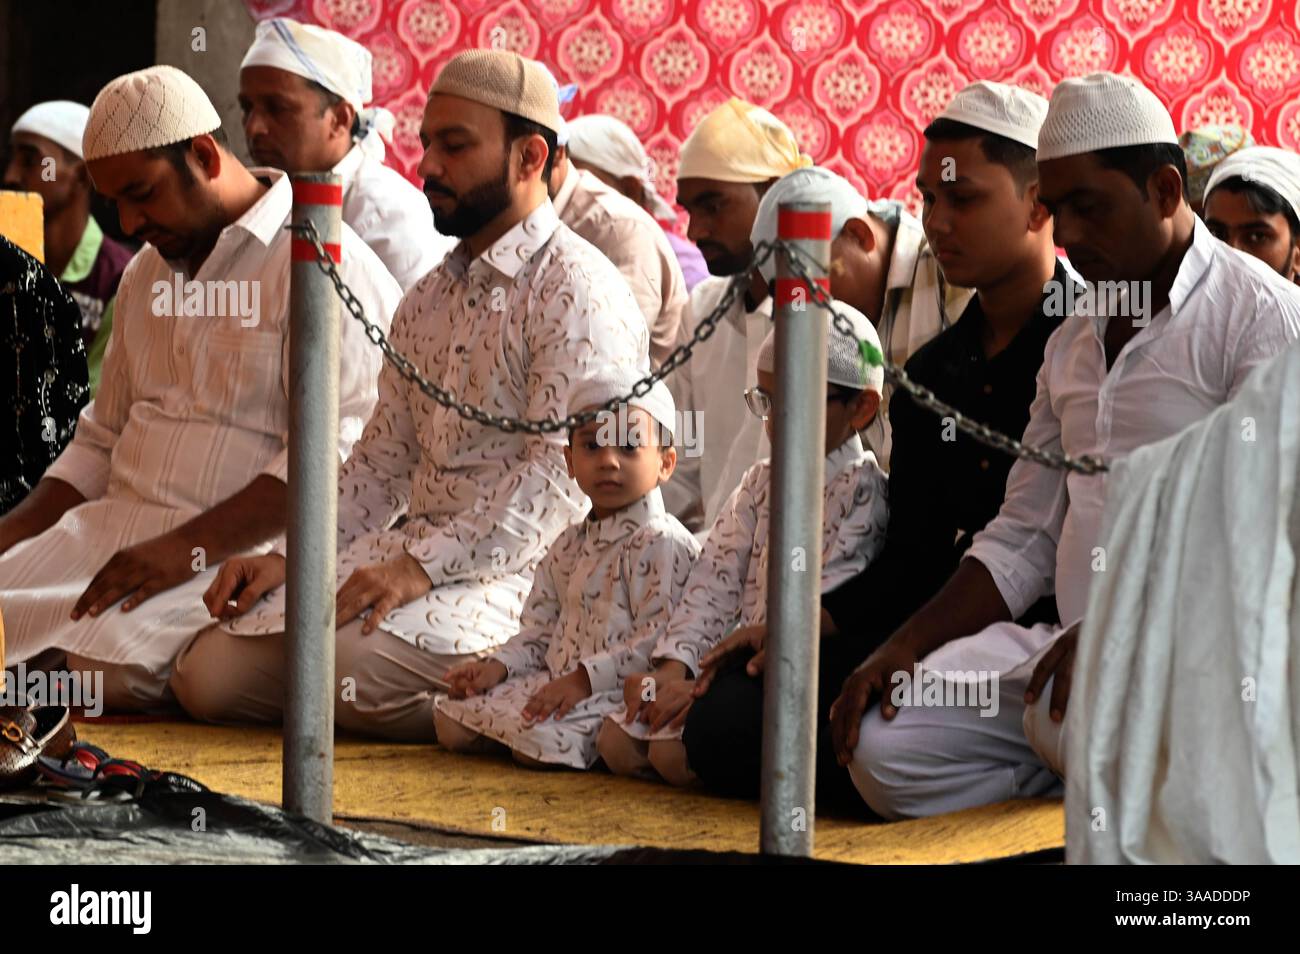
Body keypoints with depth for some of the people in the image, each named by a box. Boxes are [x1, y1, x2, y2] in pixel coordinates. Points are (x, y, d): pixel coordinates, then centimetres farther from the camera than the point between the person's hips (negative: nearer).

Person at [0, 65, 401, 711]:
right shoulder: (148, 273, 22)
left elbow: (337, 453, -18)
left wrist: (188, 548, -24)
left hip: (237, 553, -8)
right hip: (113, 530, 8)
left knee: (105, 661, -33)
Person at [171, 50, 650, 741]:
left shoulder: (578, 290, -8)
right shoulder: (427, 300, 20)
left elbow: (560, 477, -18)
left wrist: (421, 567, -24)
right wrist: (289, 558, 5)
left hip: (513, 574, -8)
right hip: (409, 556, 8)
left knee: (343, 664, -33)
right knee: (207, 673, -7)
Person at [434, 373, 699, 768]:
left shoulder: (663, 543, -10)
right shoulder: (569, 546, 18)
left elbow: (657, 638, -19)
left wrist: (585, 678, -24)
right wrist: (498, 665, 2)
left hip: (615, 690, -8)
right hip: (554, 679, 8)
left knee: (537, 741, -31)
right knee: (451, 723, 0)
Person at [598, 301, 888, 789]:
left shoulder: (861, 492, -11)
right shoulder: (762, 483, 15)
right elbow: (715, 579, 9)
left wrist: (702, 684, -23)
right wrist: (674, 666, -9)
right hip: (745, 659, 8)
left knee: (675, 752, -25)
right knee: (617, 740, -2)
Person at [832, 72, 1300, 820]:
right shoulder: (1073, 344, 22)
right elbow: (1023, 539, 20)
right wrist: (906, 648, 5)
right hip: (1070, 651, 7)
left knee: (1070, 718, -38)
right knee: (882, 746, -14)